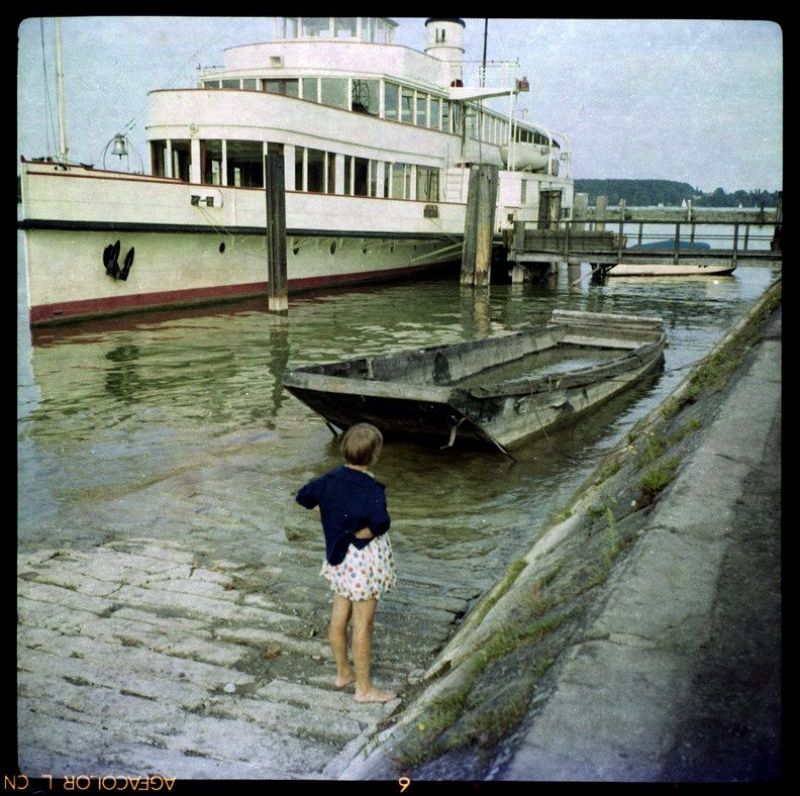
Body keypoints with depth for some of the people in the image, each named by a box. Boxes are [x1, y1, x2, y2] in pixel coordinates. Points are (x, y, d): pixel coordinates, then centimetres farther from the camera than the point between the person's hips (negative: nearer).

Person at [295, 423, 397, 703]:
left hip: (339, 557, 7)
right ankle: (364, 688, 18)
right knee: (363, 624, 5)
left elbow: (303, 497, 10)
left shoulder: (331, 478, -3)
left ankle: (343, 672, 38)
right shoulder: (371, 490, -24)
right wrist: (363, 532, -17)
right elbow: (379, 523, -38)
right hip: (364, 559, -7)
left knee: (339, 615, 20)